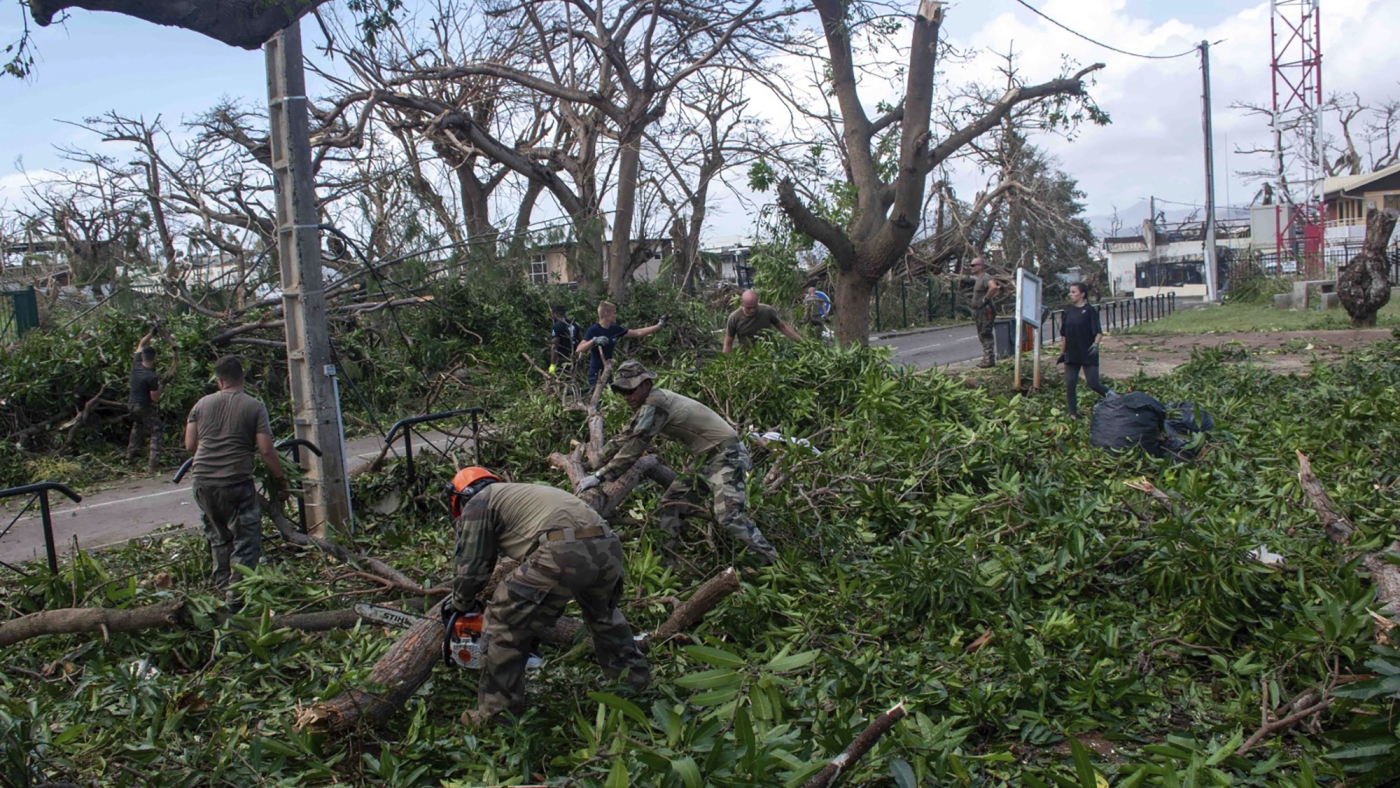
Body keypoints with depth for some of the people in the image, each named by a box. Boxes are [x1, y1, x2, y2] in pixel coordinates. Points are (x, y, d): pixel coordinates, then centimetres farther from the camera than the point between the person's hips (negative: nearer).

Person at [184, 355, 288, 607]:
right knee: (246, 540, 4)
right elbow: (266, 450, -9)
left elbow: (190, 444, 10)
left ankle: (222, 587, 34)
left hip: (203, 481, 5)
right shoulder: (254, 407, -4)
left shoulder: (202, 404, 8)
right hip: (236, 482, -5)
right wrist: (281, 479, 1)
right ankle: (237, 597, 1)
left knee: (219, 538, 22)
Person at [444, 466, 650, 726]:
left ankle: (497, 712, 13)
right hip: (607, 545, 8)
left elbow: (471, 566, 17)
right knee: (603, 614, 35)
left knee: (505, 621, 8)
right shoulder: (517, 493, 41)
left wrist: (459, 605, 34)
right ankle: (635, 678, 44)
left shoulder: (477, 504, 18)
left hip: (564, 552, -8)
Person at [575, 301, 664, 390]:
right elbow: (579, 349, -22)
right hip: (596, 374, -8)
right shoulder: (594, 330, -13)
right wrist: (594, 340, -37)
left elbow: (638, 333, 14)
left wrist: (659, 326, 13)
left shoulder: (614, 329, 7)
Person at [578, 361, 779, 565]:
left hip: (727, 455, -10)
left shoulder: (655, 404, -21)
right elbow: (624, 437, 17)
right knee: (671, 502, 10)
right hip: (707, 458, 10)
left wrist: (599, 476, -20)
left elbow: (634, 447, -24)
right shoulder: (649, 404, 9)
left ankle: (773, 564, -16)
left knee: (729, 516, -21)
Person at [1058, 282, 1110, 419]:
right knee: (1069, 386, 1)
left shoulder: (1090, 310, -7)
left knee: (1094, 384, -5)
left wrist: (1095, 344, -29)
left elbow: (1099, 332, -12)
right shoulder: (1068, 311, 8)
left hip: (1088, 354, -5)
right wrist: (1062, 352, 15)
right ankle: (1073, 415, 11)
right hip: (1071, 355, 5)